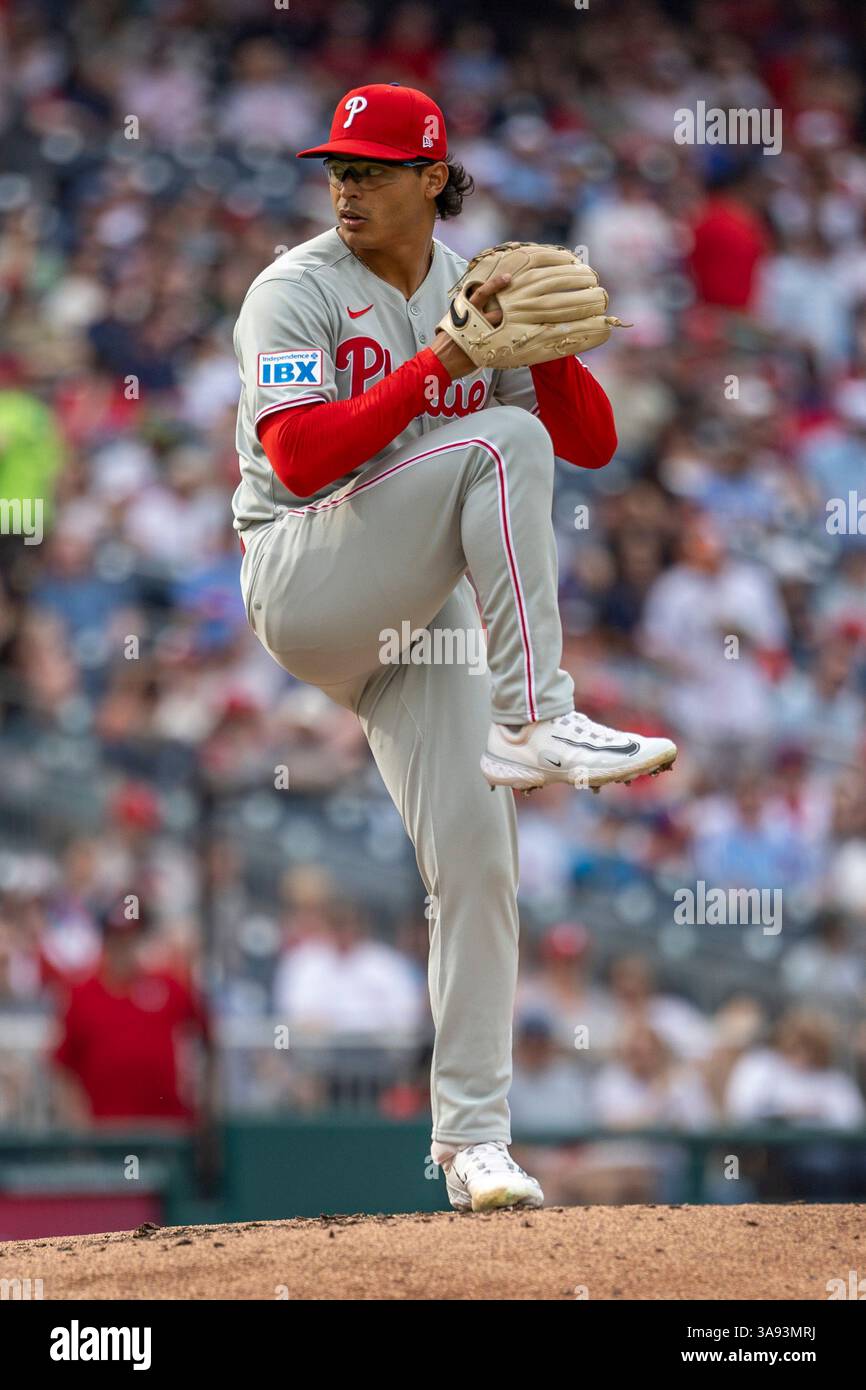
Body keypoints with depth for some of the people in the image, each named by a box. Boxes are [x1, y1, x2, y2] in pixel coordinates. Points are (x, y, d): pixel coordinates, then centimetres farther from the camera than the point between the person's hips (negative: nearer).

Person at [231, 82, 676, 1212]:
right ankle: (536, 725, -30)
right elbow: (301, 461, -21)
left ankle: (473, 1135, 4)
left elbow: (594, 442, 5)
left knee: (476, 863, -4)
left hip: (421, 614, 5)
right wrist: (436, 365, -25)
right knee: (502, 444, -26)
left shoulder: (479, 294, 9)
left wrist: (547, 345, -13)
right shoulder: (296, 292, -7)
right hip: (302, 590, -5)